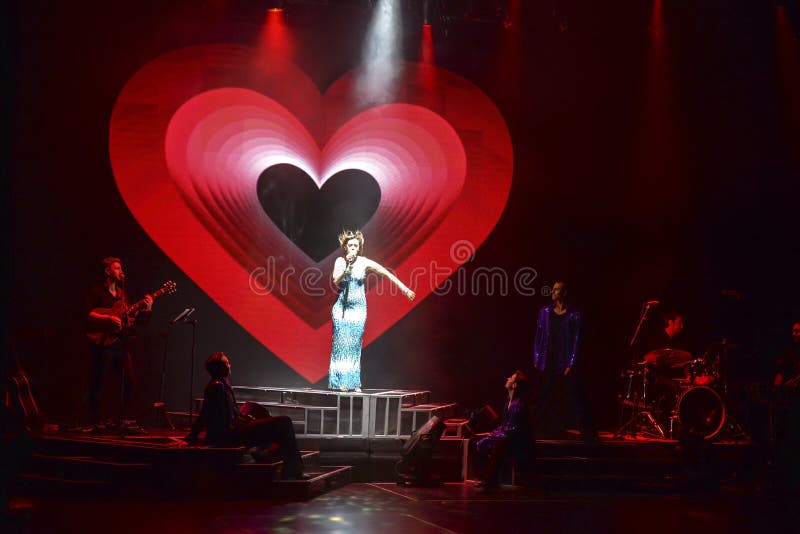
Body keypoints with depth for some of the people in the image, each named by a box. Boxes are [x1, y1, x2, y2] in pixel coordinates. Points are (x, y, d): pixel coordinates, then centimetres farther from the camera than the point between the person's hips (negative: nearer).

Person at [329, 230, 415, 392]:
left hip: (358, 308, 0)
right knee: (341, 343, -5)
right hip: (341, 307, 0)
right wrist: (347, 265, -17)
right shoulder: (340, 261, 1)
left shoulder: (365, 263, -2)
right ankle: (341, 381, -1)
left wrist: (405, 289, -11)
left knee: (355, 344, -1)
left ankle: (353, 382, 5)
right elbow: (335, 280, -12)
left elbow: (387, 274, -5)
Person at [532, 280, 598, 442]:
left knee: (579, 401, 0)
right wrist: (536, 360, 5)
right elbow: (539, 337, 10)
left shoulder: (574, 315, -4)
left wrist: (571, 365, -11)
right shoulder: (545, 312, 7)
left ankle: (589, 435, 5)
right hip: (549, 366, 3)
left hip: (567, 366, -3)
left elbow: (577, 341, -5)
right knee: (544, 400, 9)